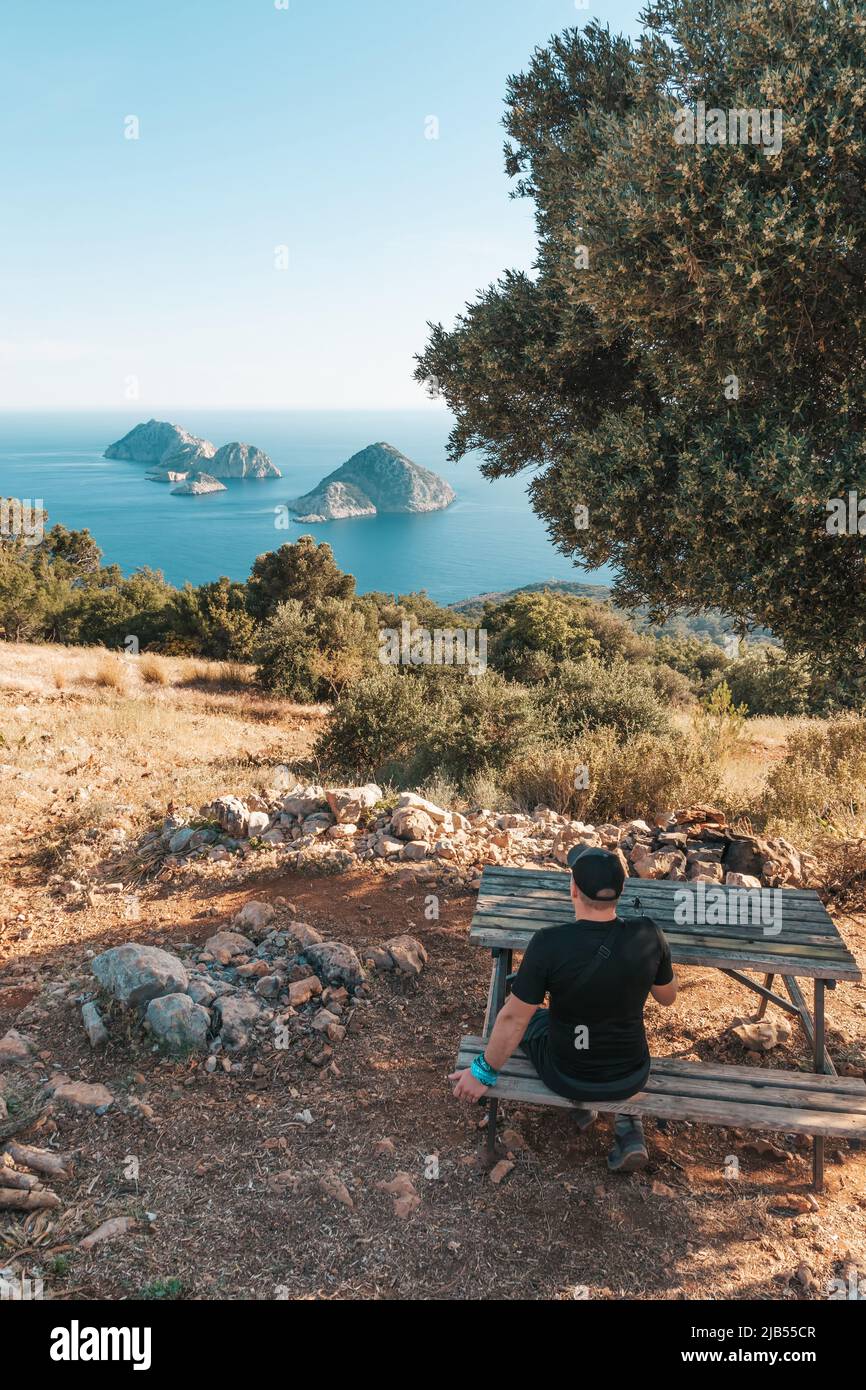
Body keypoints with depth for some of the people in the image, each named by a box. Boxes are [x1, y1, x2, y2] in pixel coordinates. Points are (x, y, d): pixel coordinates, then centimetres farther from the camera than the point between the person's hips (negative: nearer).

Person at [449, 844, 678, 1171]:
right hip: (632, 1079, 2)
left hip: (567, 1078, -2)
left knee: (517, 1011, 26)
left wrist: (484, 1072, -3)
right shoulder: (648, 935, -19)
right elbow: (668, 997, -1)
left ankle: (579, 1106, 26)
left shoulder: (549, 944, -28)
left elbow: (513, 1019, -18)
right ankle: (627, 1128, 22)